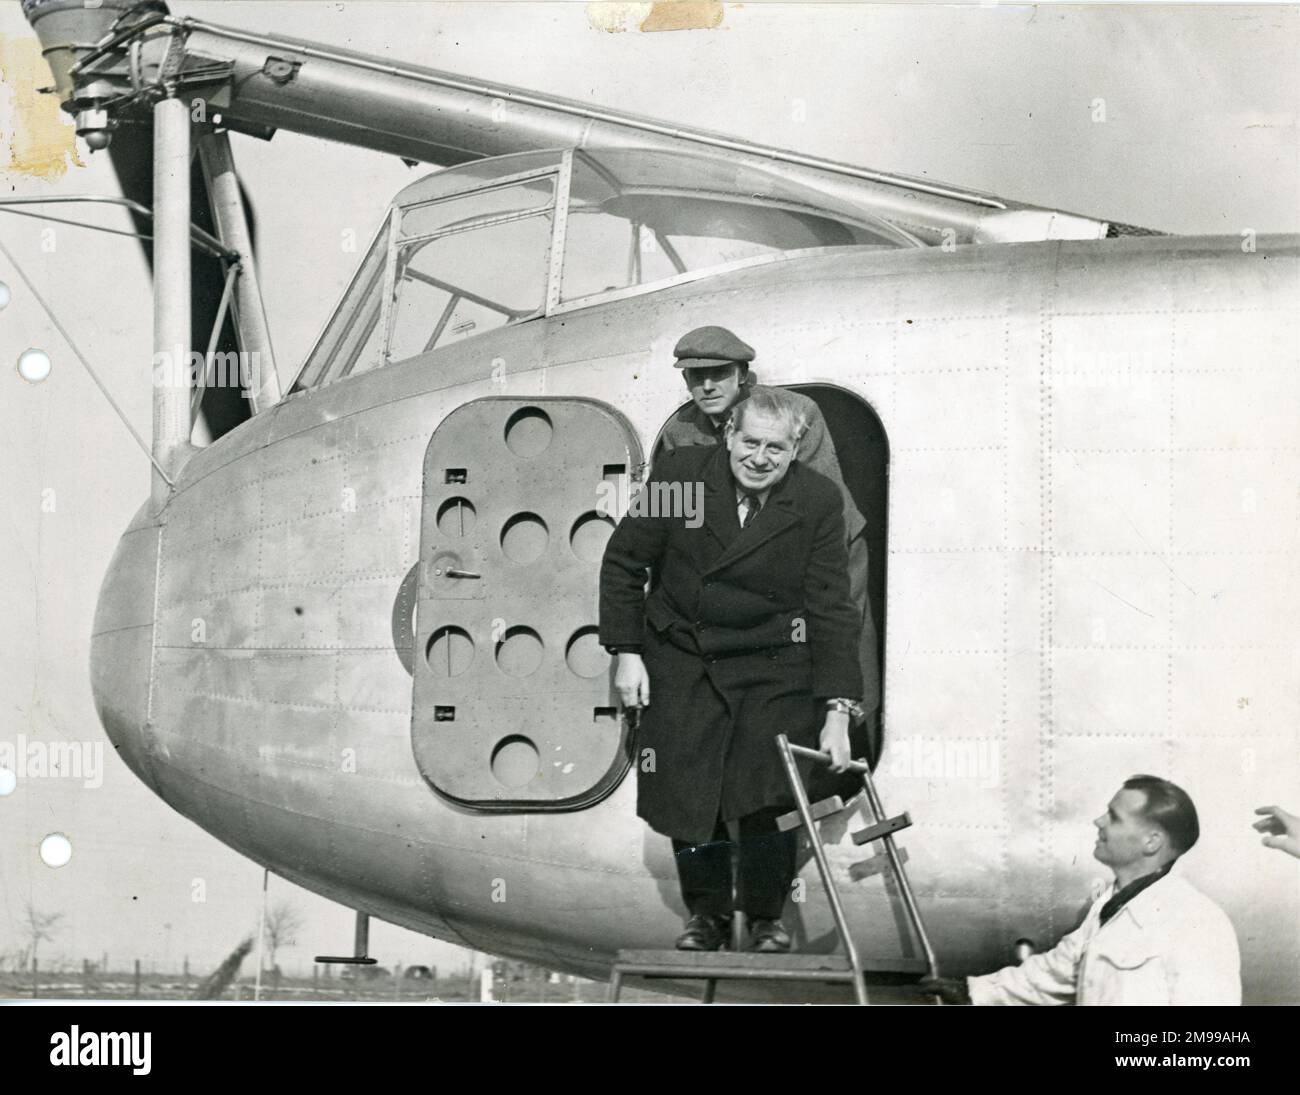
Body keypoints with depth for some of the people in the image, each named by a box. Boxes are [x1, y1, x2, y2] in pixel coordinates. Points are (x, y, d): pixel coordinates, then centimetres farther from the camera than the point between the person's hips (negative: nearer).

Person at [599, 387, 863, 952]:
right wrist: (626, 652, -3)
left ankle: (766, 916, 19)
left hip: (773, 671, -1)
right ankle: (707, 911, 24)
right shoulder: (679, 473, -10)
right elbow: (623, 563, 1)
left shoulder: (818, 502, -10)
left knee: (768, 795, -5)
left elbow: (831, 608, -11)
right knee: (686, 793, 1)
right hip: (681, 662, 1)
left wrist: (838, 713, -15)